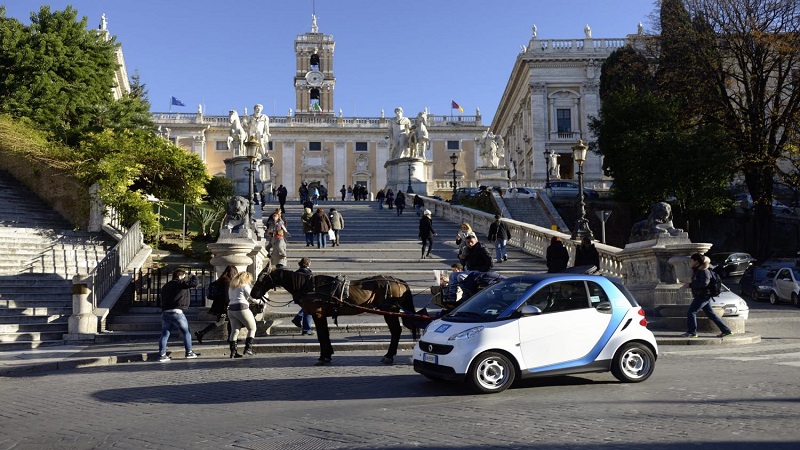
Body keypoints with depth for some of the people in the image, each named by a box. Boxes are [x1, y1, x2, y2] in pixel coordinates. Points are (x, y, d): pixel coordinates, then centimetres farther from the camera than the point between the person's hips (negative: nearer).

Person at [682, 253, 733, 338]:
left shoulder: (704, 271, -15)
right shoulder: (697, 270, 13)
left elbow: (704, 283, -27)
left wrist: (690, 285, -23)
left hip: (703, 296, -10)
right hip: (700, 296, 10)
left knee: (691, 312, -9)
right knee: (710, 314, 13)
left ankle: (692, 332, -3)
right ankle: (726, 330, 18)